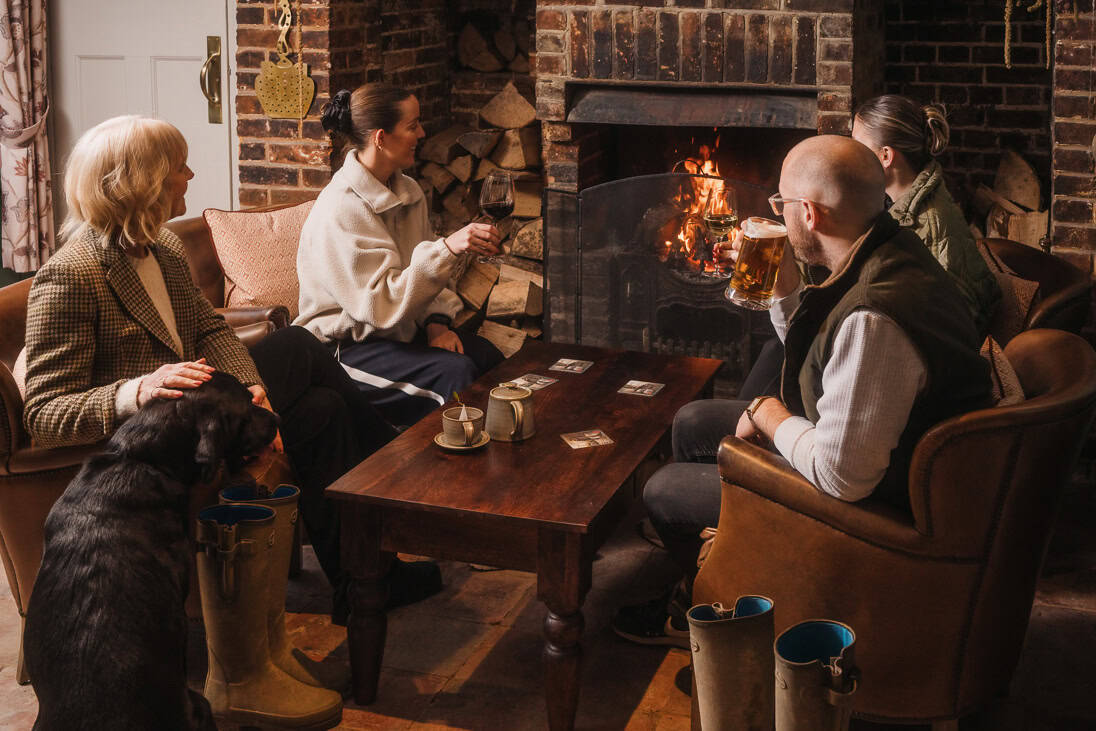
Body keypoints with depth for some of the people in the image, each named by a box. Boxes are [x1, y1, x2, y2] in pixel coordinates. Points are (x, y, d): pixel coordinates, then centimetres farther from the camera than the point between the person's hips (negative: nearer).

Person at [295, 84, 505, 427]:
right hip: (347, 344, -7)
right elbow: (382, 303, -28)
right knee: (455, 372, -29)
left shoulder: (408, 192, 6)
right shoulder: (339, 210, -22)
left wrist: (436, 322, -5)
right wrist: (448, 248, -36)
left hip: (404, 328, 7)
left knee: (490, 358, -17)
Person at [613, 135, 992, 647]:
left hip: (871, 504, -10)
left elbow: (841, 476, -34)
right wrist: (782, 280, 0)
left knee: (663, 491, 3)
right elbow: (816, 354, 16)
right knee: (692, 423, 21)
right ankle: (691, 595, 37)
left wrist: (770, 416, -16)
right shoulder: (893, 250, -2)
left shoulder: (873, 319, -37)